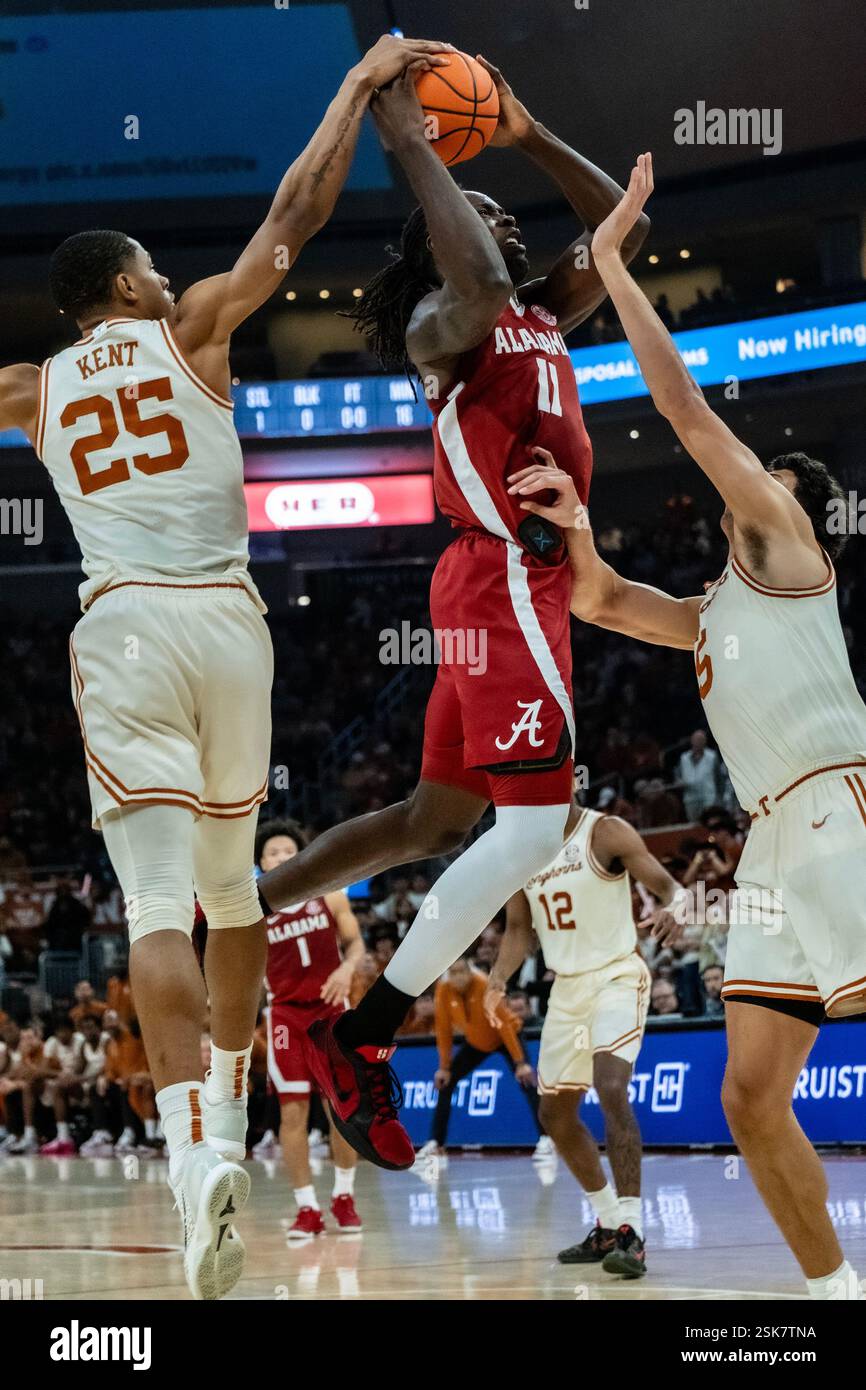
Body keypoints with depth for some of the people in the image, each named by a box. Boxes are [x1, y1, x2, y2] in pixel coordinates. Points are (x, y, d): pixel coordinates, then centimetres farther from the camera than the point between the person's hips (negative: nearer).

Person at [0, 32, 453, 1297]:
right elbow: (297, 213, 7)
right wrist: (360, 84, 14)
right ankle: (231, 1092, 32)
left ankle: (199, 1149, -30)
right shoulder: (191, 329, 9)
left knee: (159, 897, -12)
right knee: (230, 874, 20)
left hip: (121, 625, 0)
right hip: (226, 619, 1)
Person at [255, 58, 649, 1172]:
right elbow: (480, 287, -30)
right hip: (504, 578, -9)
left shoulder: (543, 316, 20)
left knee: (433, 819, 15)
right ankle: (359, 1040, -13)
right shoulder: (441, 321, -6)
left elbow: (623, 228, 25)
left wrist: (525, 136, 19)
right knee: (533, 826, -15)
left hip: (513, 585, 9)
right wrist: (411, 145, -21)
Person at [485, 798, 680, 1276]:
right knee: (556, 1114, 11)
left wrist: (670, 909, -39)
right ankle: (608, 1225, 27)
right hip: (566, 986, 7)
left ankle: (632, 1232, -28)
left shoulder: (606, 833, -11)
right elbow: (520, 929, 12)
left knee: (611, 1090, -26)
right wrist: (498, 980, -7)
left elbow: (668, 887, -15)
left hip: (615, 977, -7)